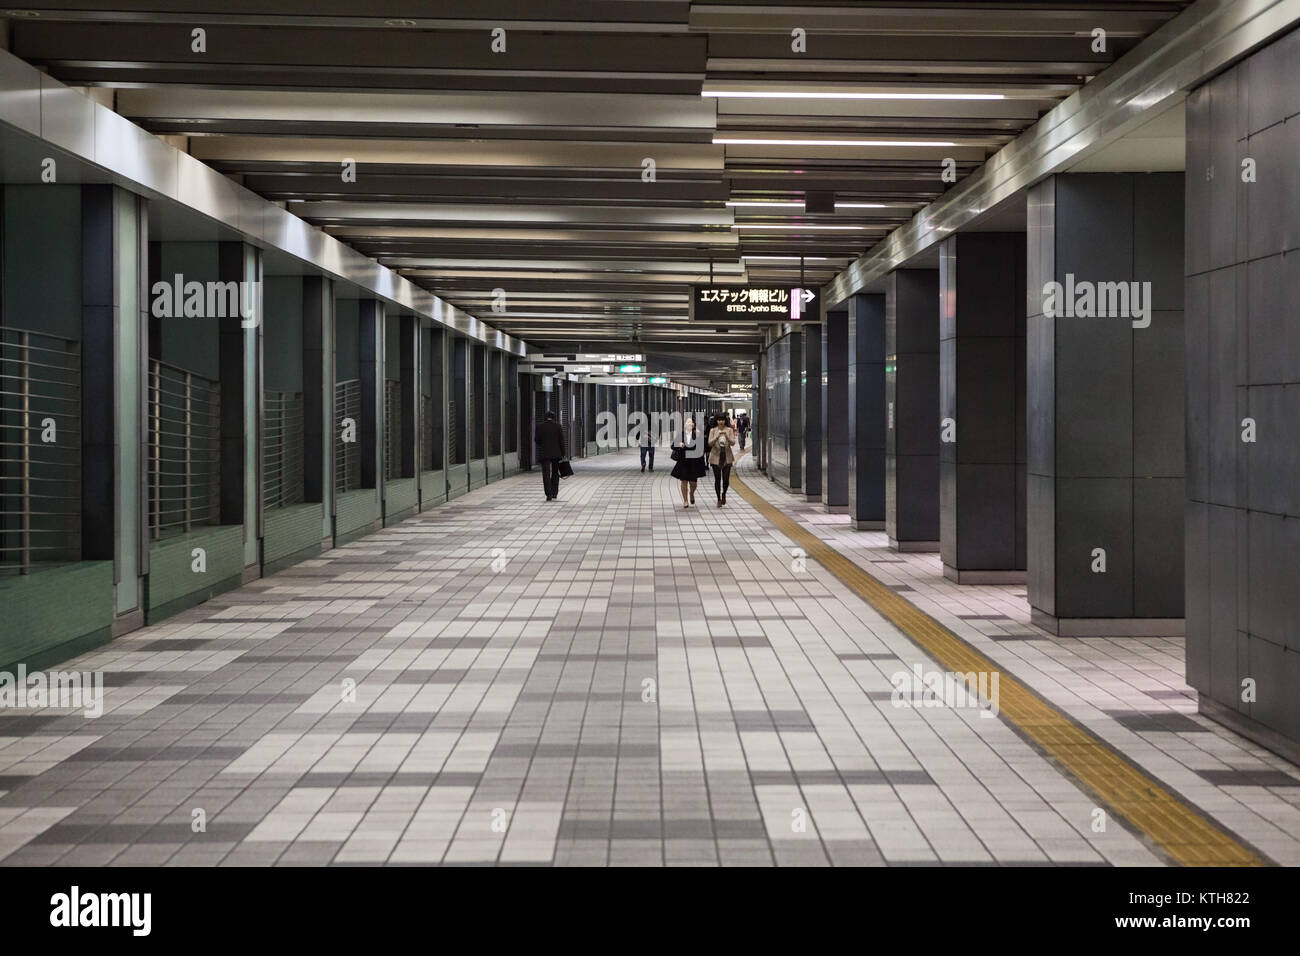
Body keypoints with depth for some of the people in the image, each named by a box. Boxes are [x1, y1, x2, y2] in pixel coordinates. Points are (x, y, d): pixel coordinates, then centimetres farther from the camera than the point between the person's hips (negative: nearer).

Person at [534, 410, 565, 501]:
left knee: (546, 475, -2)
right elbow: (561, 440, -2)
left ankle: (549, 495, -13)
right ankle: (554, 494, 15)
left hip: (544, 453, -1)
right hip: (556, 453, 1)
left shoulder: (540, 426, -1)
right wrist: (562, 454, 3)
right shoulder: (558, 426, -1)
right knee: (555, 473, 16)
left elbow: (536, 439, 0)